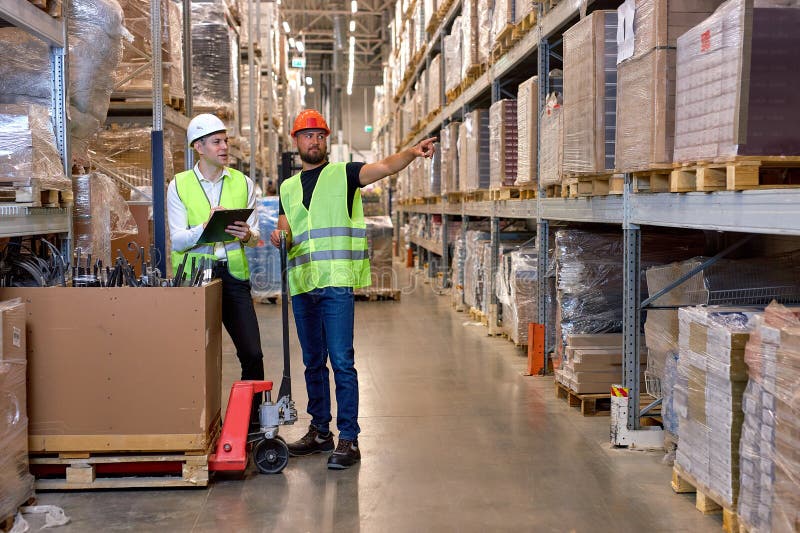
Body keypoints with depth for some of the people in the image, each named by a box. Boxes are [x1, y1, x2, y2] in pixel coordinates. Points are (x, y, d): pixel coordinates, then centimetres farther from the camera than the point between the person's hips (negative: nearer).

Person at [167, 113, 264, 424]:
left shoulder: (242, 183, 9)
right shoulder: (179, 185, 3)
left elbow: (254, 235, 7)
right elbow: (177, 241, -6)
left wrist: (246, 235, -17)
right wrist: (206, 227, -24)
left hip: (233, 274, 2)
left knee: (252, 354, -3)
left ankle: (252, 422, 12)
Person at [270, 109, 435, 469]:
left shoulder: (343, 174, 5)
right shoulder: (288, 187, 19)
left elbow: (385, 167, -12)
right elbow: (287, 233, 14)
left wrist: (412, 153, -31)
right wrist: (279, 237, -10)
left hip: (336, 283, -5)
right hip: (301, 284, 5)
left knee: (341, 361, -7)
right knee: (313, 362, 12)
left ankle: (349, 439, -3)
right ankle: (320, 431, 23)